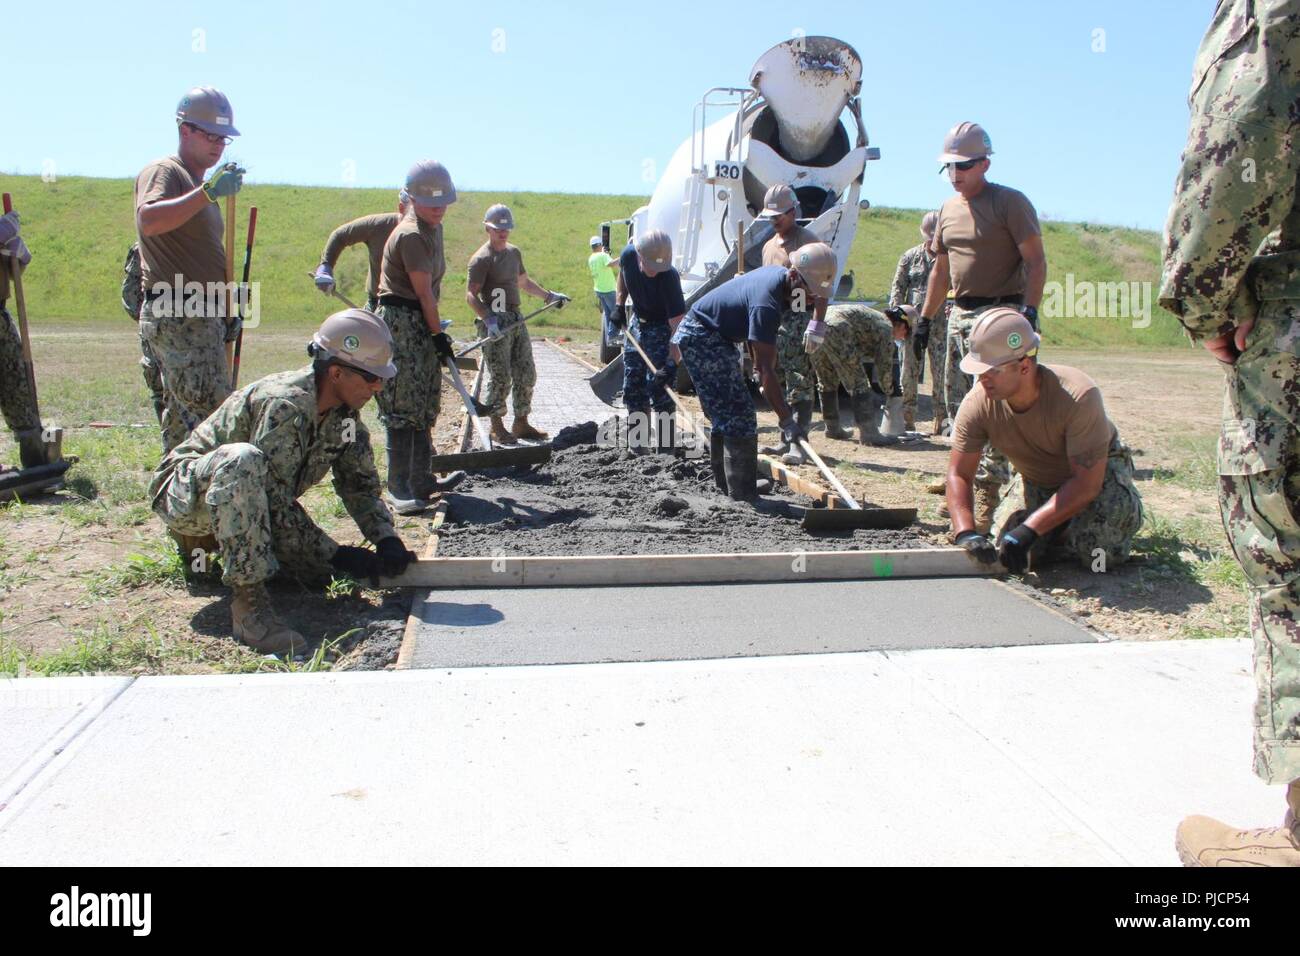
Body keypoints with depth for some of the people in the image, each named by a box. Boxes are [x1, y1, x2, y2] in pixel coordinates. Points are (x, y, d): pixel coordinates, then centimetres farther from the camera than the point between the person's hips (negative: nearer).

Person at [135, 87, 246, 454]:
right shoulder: (162, 172, -6)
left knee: (183, 417, 13)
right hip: (177, 317, -10)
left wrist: (226, 314, 21)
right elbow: (148, 221, -29)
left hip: (201, 317, 10)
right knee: (213, 417, -14)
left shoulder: (199, 184, 23)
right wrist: (207, 193, -32)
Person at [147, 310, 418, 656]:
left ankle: (227, 547, 18)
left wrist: (387, 540, -12)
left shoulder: (345, 412, -6)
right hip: (187, 494, -8)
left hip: (243, 500, 8)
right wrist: (337, 555, -28)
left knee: (320, 570, -6)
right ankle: (249, 601, -33)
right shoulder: (285, 405, -31)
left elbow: (360, 484, 3)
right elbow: (275, 507, -31)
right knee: (243, 460, -39)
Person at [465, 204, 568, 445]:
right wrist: (488, 319, -27)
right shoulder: (482, 258, -10)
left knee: (526, 375, 8)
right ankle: (497, 427, 8)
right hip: (495, 323, -8)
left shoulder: (514, 252, 15)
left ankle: (521, 423, 20)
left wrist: (549, 296, 26)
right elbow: (471, 295, -16)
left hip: (517, 320, 8)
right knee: (501, 378, -5)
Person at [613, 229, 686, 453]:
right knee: (632, 388, 11)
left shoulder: (669, 277, -33)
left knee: (659, 390, -12)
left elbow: (677, 322, -33)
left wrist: (672, 362, -41)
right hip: (637, 323, 6)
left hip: (661, 328, -6)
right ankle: (637, 447, 23)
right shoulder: (628, 255, -18)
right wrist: (619, 305, -3)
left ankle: (665, 450, -4)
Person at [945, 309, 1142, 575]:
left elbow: (1087, 484, -36)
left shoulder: (1078, 396, -37)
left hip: (1098, 469, -3)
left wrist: (1029, 530, -44)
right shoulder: (977, 404, -26)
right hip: (1036, 480, 4)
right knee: (1006, 548, -13)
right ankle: (1063, 525, 18)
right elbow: (959, 474, -20)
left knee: (1098, 555, -25)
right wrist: (965, 533, -37)